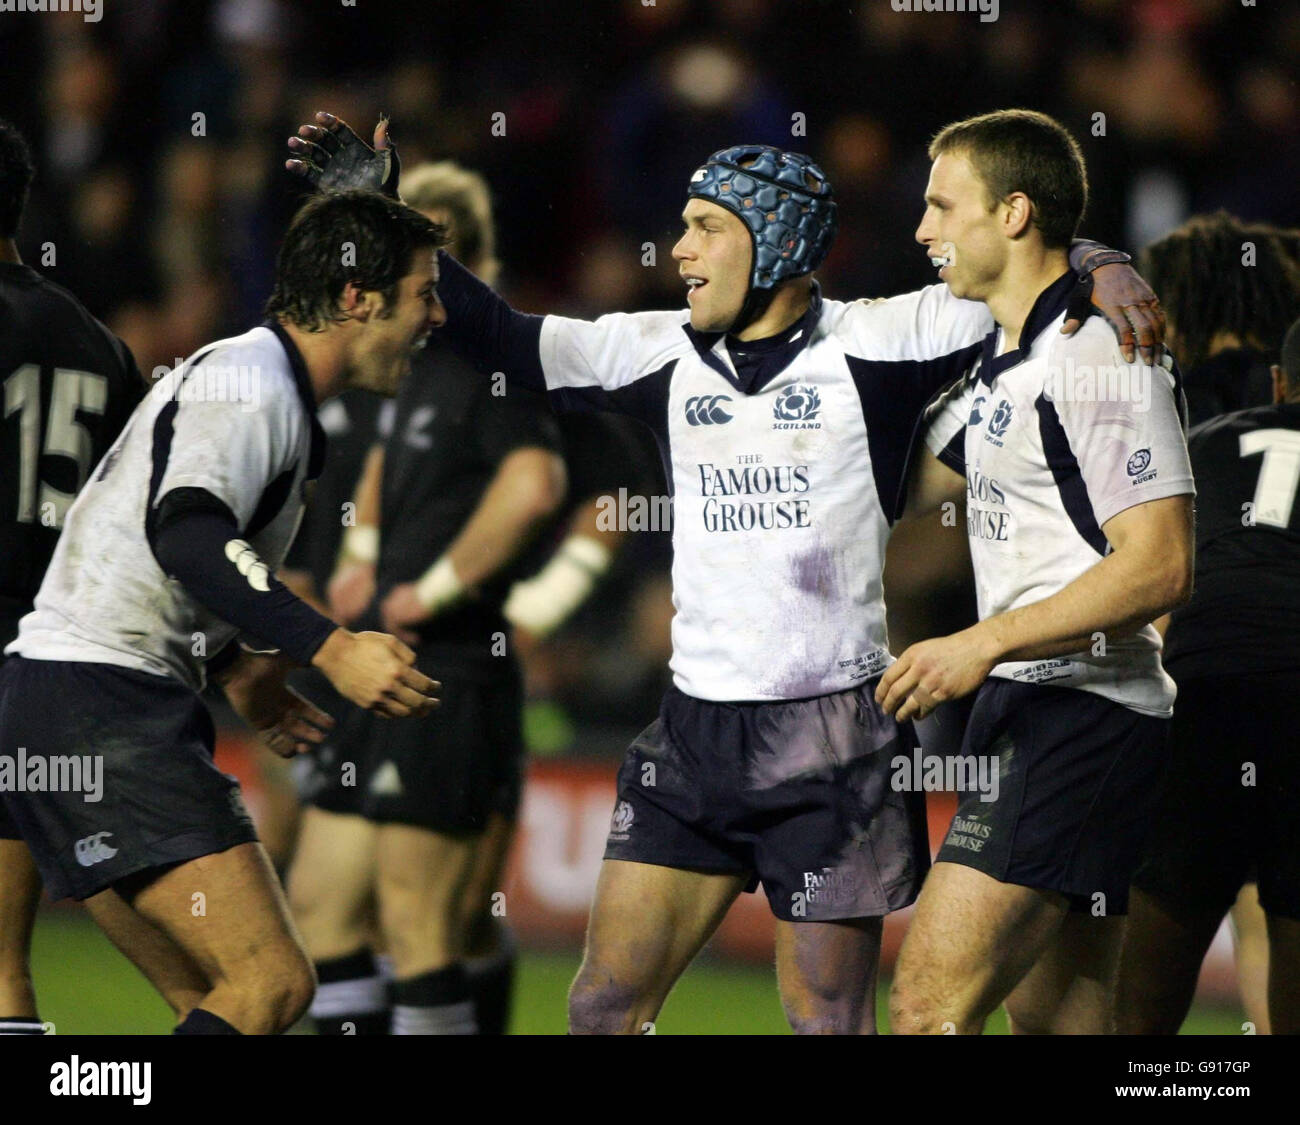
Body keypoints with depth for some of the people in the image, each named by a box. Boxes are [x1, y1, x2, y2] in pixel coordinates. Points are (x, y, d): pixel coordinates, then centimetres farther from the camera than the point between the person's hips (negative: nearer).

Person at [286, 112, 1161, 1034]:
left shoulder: (875, 343, -4)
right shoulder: (661, 353, 8)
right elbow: (498, 338, 12)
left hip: (833, 740, -4)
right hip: (695, 737, 5)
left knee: (828, 1018, 0)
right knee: (605, 1006, 3)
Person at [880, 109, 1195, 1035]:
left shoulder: (1099, 356, -13)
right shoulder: (1000, 365, 19)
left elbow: (1162, 566, -21)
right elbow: (902, 489, 32)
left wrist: (986, 643, -22)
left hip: (1082, 712, -10)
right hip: (1026, 712, 10)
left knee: (930, 1005, -18)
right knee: (1058, 1023, 9)